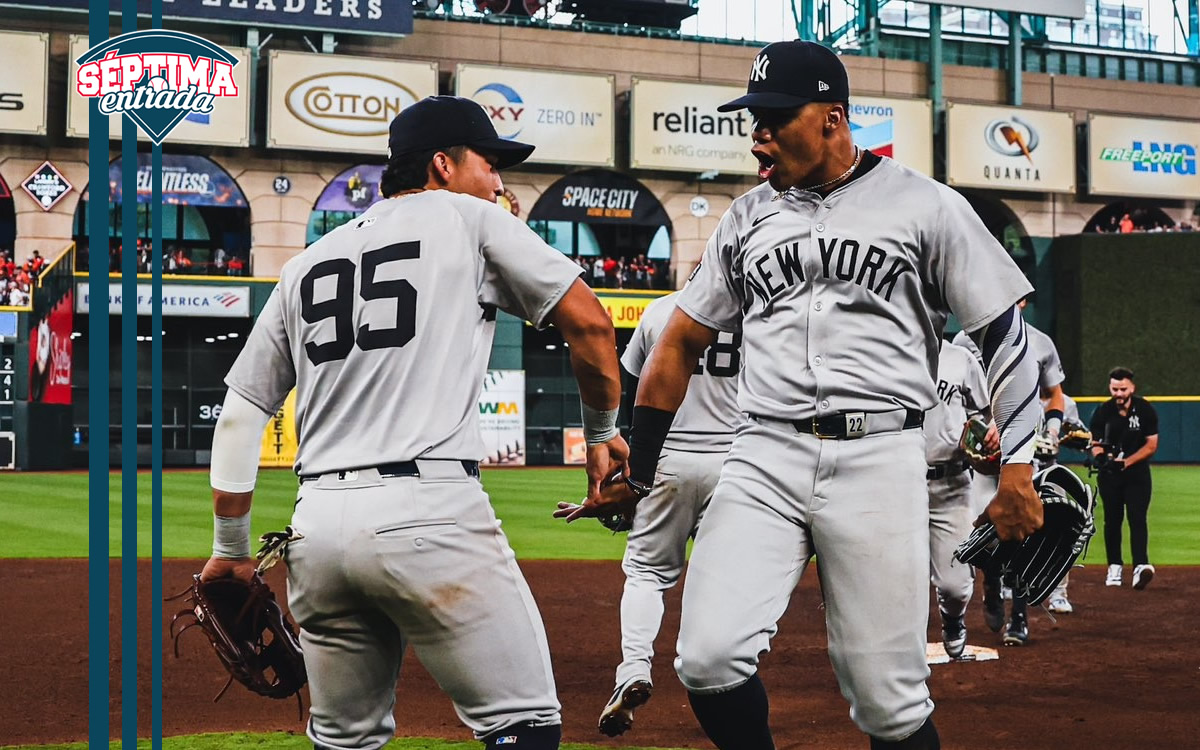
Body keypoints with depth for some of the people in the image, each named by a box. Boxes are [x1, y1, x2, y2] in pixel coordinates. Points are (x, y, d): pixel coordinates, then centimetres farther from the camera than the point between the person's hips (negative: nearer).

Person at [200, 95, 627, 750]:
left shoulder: (306, 265, 22)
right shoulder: (467, 218, 8)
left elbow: (239, 414, 20)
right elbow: (588, 321, 1)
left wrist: (231, 548, 27)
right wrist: (601, 431, 16)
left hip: (318, 524, 6)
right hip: (430, 515, -6)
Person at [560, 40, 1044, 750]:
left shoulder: (926, 206, 3)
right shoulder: (748, 217, 15)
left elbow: (1005, 334, 4)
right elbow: (681, 345, 19)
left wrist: (1018, 468, -4)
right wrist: (636, 473, 16)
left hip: (879, 460, -3)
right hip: (765, 460, 3)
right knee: (710, 659, -16)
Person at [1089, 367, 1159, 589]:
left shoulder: (1146, 410, -7)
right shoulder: (1102, 412, -4)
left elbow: (1151, 445, -6)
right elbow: (1094, 443, 0)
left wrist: (1126, 462, -18)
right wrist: (1099, 454, -24)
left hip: (1137, 472, -2)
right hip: (1109, 473, 2)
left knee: (1137, 518, -14)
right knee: (1112, 520, 6)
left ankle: (1141, 566, -24)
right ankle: (1115, 566, 16)